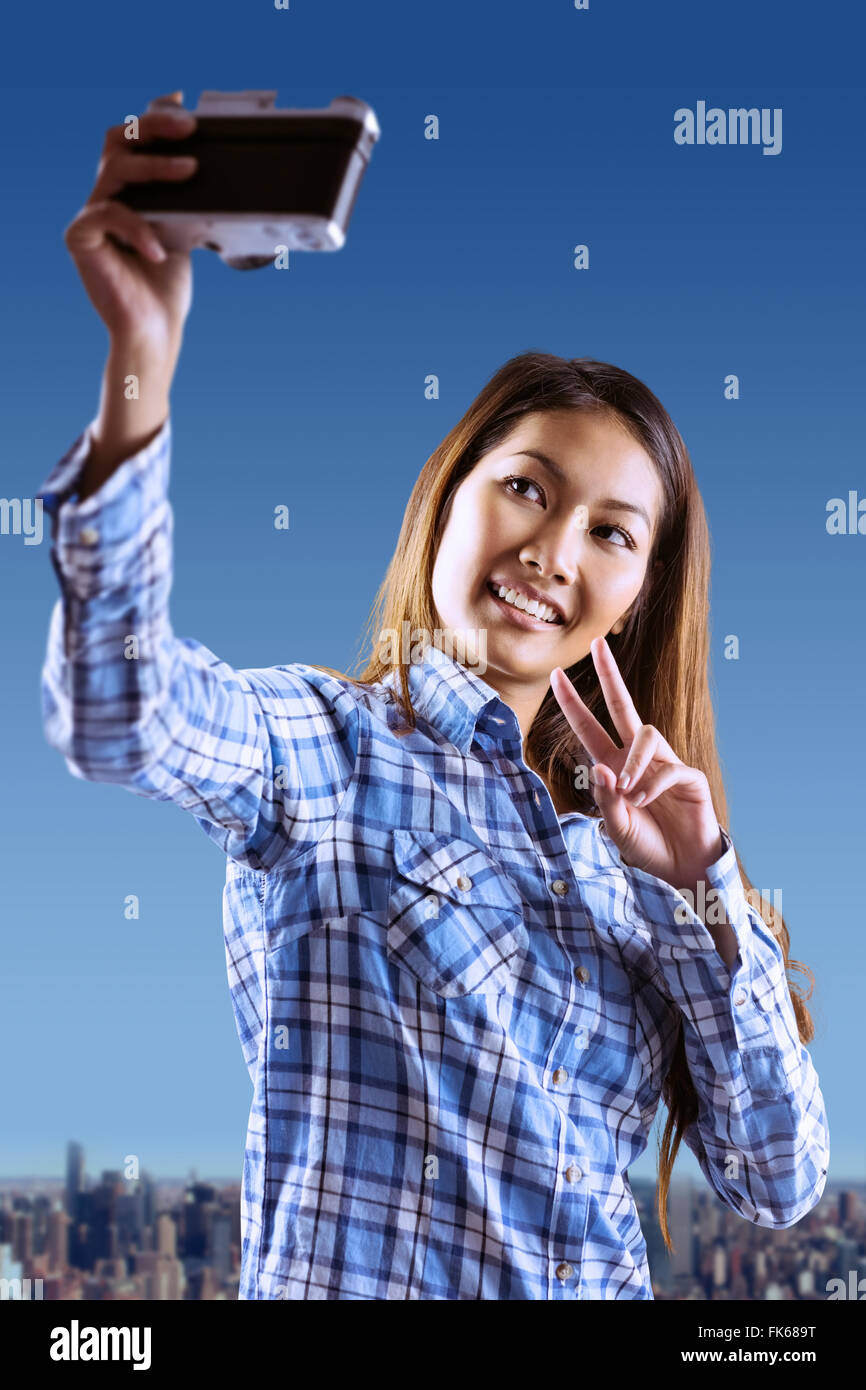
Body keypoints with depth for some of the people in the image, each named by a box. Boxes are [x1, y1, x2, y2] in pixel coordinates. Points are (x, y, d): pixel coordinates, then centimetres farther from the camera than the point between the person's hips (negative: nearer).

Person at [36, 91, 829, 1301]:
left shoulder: (619, 835, 10)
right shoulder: (323, 744, -1)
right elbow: (118, 715, -24)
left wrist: (699, 889, -3)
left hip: (604, 1282, 3)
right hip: (344, 1282, -2)